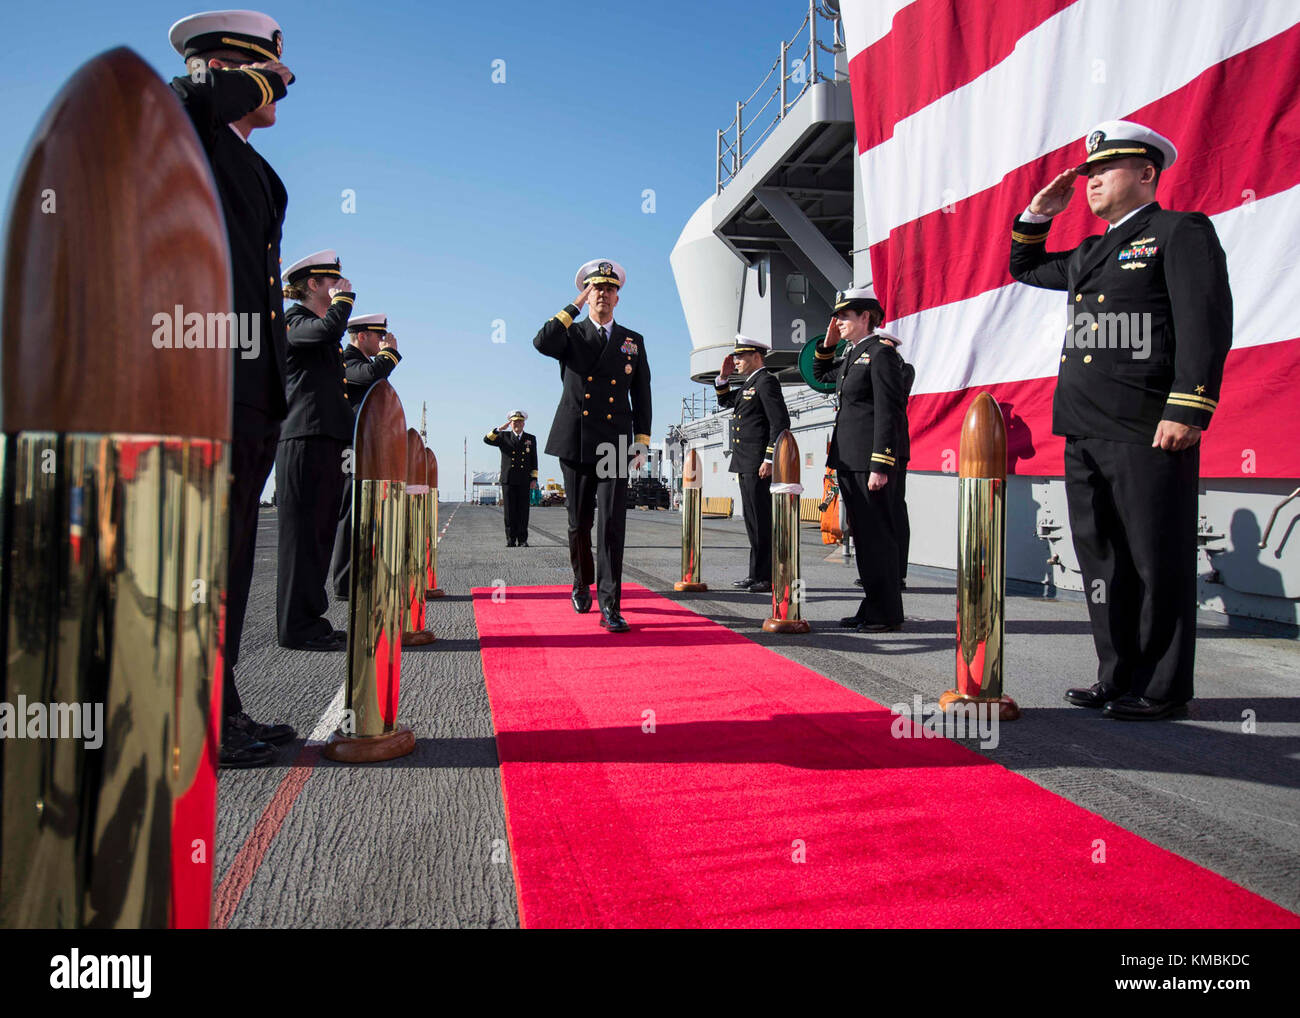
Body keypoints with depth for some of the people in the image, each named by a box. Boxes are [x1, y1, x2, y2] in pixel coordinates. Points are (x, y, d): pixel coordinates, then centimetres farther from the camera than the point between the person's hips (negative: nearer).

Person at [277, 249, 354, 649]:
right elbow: (330, 328, -23)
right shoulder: (293, 320, -1)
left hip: (328, 439, 9)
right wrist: (344, 297, -6)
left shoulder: (323, 335, 26)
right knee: (303, 530, -9)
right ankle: (297, 625, -6)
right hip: (304, 438, -9)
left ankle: (309, 621, 13)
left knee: (321, 531, 8)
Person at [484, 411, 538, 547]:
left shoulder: (531, 439, 13)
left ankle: (522, 540, 3)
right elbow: (487, 439, -5)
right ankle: (511, 540, 3)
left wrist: (534, 479, 3)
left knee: (523, 510, -1)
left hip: (524, 481, 1)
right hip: (508, 480, -1)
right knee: (510, 511, -1)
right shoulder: (504, 436, 10)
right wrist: (500, 429, -14)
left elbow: (534, 461, 11)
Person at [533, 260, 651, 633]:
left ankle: (609, 604, -11)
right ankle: (581, 583, 32)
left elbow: (641, 395, 13)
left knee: (612, 522, -11)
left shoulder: (633, 341, 14)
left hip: (614, 446, 0)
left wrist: (642, 441, 5)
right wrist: (575, 306, -9)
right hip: (575, 443, 0)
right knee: (579, 522, 9)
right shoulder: (571, 335, 9)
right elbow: (542, 343, -15)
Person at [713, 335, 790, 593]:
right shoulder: (749, 384, 19)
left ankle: (768, 578, -5)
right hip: (746, 464, 10)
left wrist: (769, 460, -21)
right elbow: (725, 400, 35)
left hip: (759, 464, -10)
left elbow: (781, 422, -18)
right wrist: (723, 376, 18)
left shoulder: (766, 381, -10)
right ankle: (756, 575, 19)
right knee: (753, 521, 13)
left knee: (763, 521, -8)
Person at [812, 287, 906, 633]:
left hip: (868, 460, -9)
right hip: (848, 461, 10)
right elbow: (819, 375, 36)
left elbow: (889, 412, -16)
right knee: (862, 535, 13)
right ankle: (872, 607, 21)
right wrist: (828, 342, 19)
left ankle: (886, 615, 2)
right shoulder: (852, 354, 17)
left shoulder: (881, 352, -10)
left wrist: (880, 467, -21)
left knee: (877, 535, -5)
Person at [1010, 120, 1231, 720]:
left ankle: (1161, 690, 9)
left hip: (1147, 433, -8)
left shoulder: (1181, 232, 0)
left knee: (1156, 565, -1)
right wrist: (1038, 215, 23)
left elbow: (1207, 325, -9)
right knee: (1102, 562, 10)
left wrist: (1187, 410, -18)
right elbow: (1024, 268, 39)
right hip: (1084, 435, 8)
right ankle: (1119, 678, 20)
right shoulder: (1089, 254, 23)